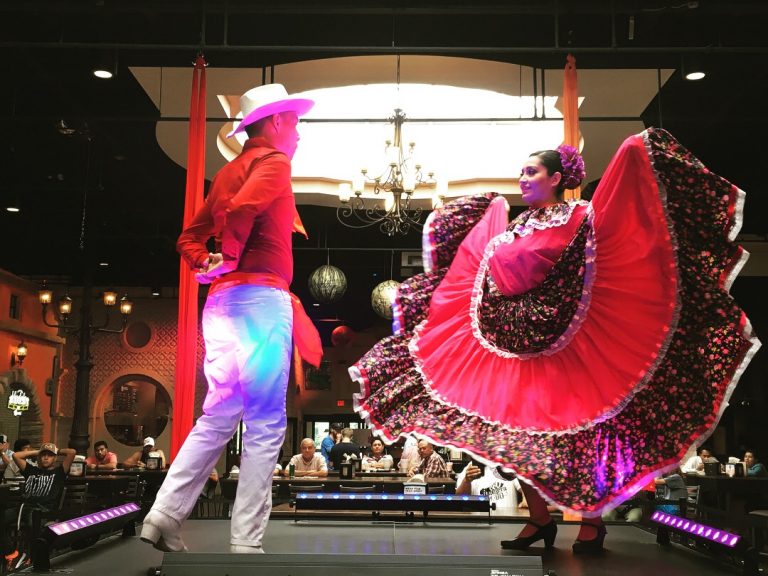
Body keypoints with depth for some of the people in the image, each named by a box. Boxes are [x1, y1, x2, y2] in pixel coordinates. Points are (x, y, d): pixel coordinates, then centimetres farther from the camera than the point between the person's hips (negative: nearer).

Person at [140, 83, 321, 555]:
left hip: (222, 300, 8)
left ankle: (164, 517, 8)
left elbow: (189, 238, 24)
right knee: (266, 422, -4)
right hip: (260, 296, -8)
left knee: (219, 417, 11)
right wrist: (232, 258, -9)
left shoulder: (229, 172, 24)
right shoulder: (273, 162, -2)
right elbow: (242, 209, -23)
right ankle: (246, 541, -2)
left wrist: (207, 264, 7)